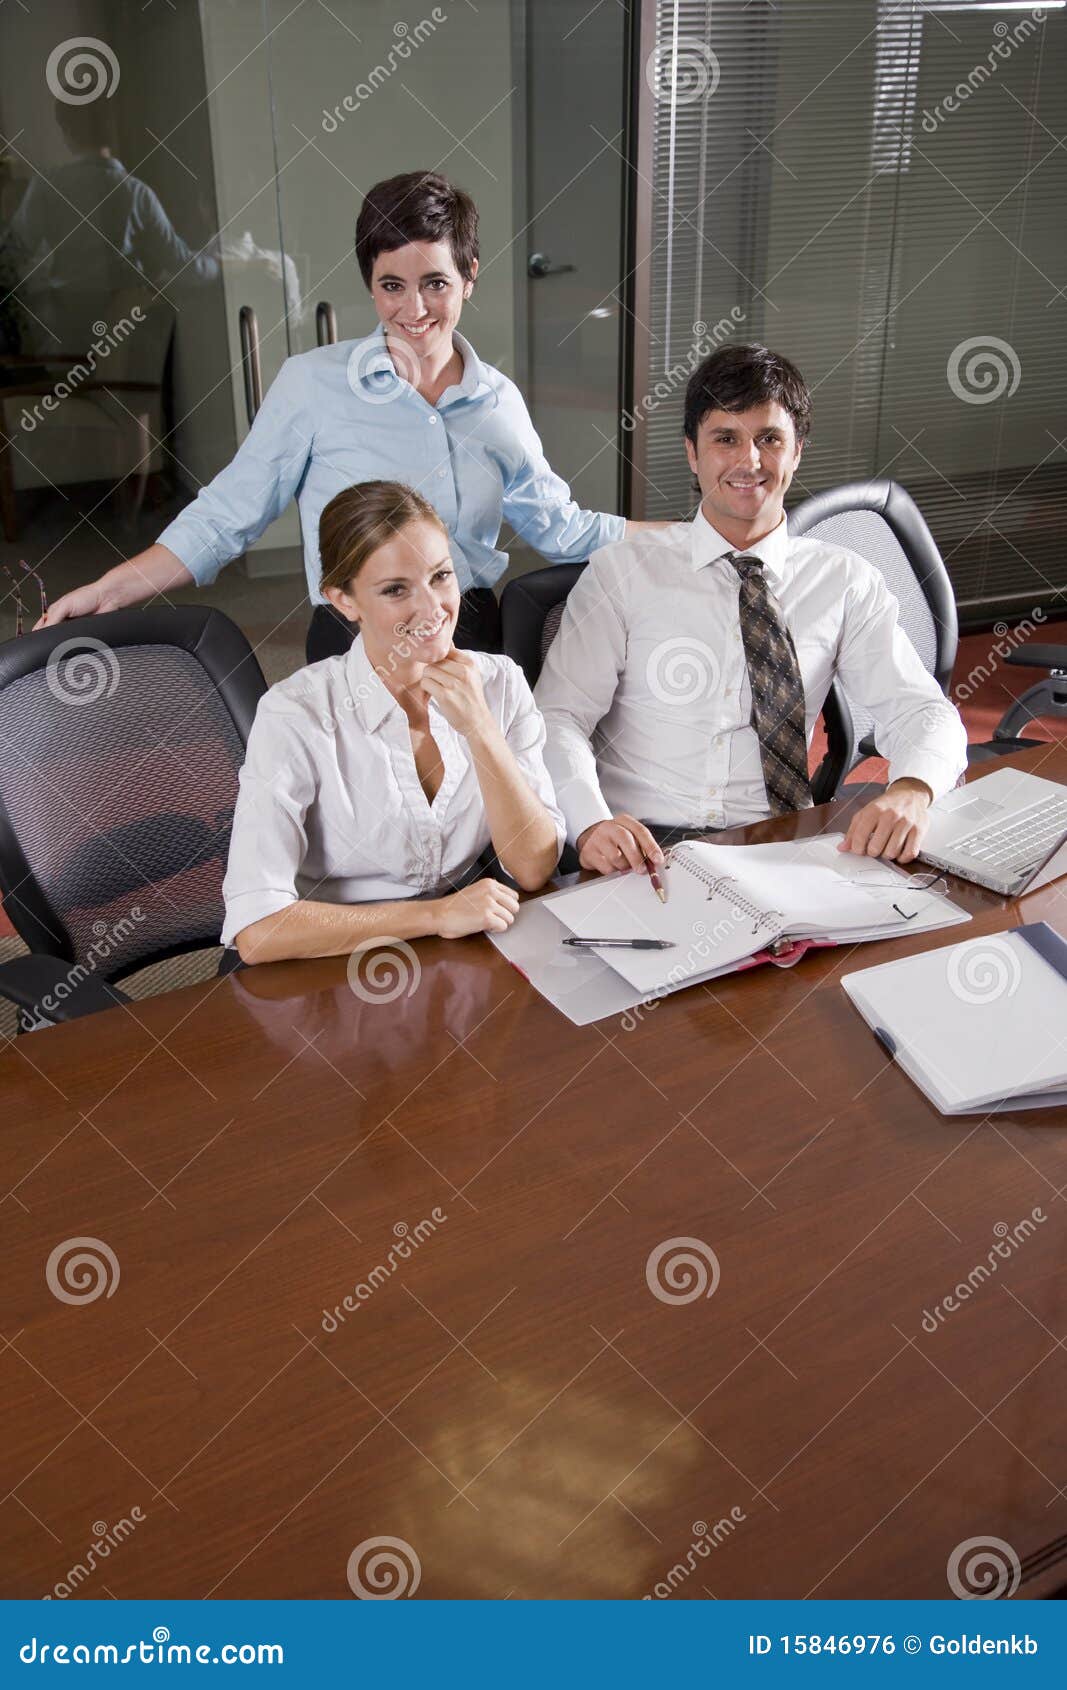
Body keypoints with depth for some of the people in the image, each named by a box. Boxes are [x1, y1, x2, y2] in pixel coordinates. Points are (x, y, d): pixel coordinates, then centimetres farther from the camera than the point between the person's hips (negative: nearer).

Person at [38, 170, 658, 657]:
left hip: (474, 642, 3)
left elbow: (561, 528, 18)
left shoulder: (500, 400, 7)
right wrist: (106, 591, -9)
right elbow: (225, 518, -1)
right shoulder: (314, 382, -2)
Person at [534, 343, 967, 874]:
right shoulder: (623, 571, 7)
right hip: (641, 847, -1)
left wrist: (910, 791, -19)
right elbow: (557, 716, 0)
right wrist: (591, 823, -21)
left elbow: (923, 712, 6)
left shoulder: (844, 581, 12)